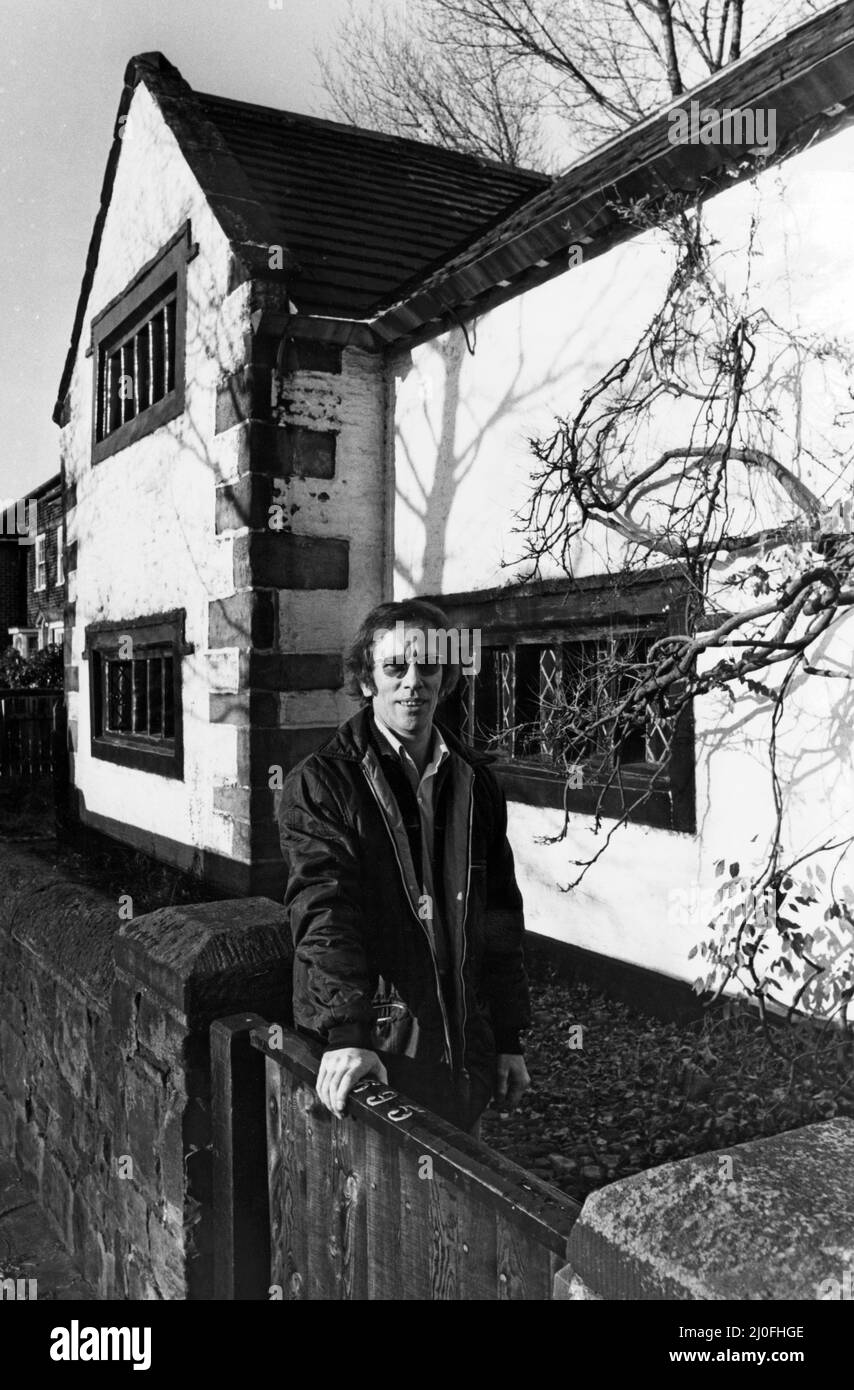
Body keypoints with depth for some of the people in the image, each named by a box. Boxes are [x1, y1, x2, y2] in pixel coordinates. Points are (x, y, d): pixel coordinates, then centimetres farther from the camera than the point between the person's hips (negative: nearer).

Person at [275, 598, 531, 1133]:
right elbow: (323, 915, -18)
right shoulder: (320, 784, -8)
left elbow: (500, 917, 11)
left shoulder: (476, 783, 7)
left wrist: (509, 1039, 12)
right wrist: (345, 1035, -29)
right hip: (370, 1049, -4)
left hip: (463, 1049, 5)